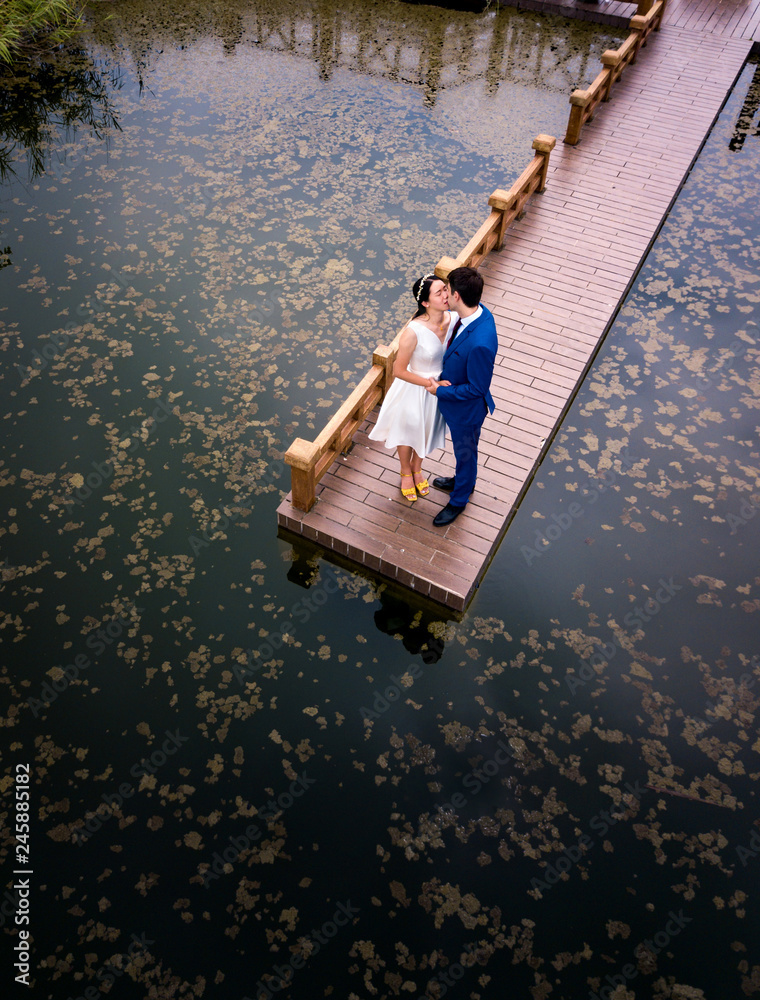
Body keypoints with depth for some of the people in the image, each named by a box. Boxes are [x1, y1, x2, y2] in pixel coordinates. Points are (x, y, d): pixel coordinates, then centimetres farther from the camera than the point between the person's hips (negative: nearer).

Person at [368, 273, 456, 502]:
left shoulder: (453, 320, -17)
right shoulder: (414, 331, -32)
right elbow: (399, 371, -23)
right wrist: (431, 384, -24)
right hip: (415, 389, -4)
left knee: (428, 431, 28)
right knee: (408, 431, 23)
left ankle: (417, 468, 58)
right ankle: (406, 472, 53)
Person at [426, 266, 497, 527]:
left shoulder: (480, 344, -41)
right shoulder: (477, 312, -14)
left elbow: (477, 388, -29)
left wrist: (440, 391, -19)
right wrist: (444, 377, -2)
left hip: (466, 408, -8)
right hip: (452, 398, 8)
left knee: (465, 453, 19)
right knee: (461, 448, 32)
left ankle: (459, 499, 45)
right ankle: (462, 480, 60)